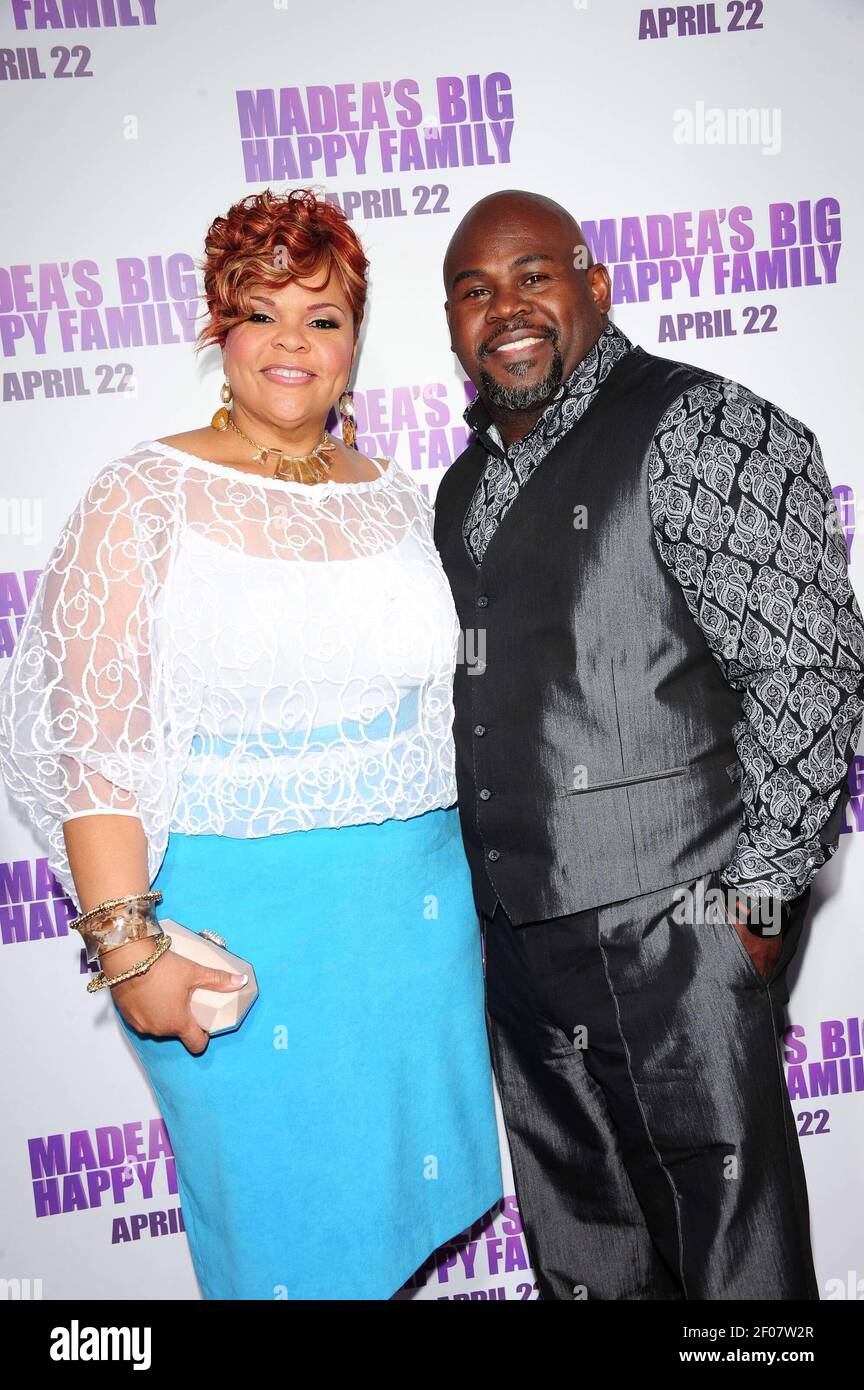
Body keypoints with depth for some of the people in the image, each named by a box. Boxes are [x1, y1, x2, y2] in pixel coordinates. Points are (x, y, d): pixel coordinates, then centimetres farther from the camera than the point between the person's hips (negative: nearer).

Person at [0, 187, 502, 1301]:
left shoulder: (393, 497, 8)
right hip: (239, 914, -4)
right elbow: (95, 744, -11)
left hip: (419, 903, 5)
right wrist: (128, 948, -16)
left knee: (406, 1180, 18)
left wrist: (482, 884, 12)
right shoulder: (142, 498, -6)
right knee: (280, 1215, 10)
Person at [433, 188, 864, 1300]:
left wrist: (755, 897, -15)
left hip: (674, 923, -7)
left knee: (729, 1250, 8)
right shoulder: (467, 483, 14)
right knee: (580, 1253, 21)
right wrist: (479, 889, 16)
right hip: (517, 931, 8)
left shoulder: (700, 431, -10)